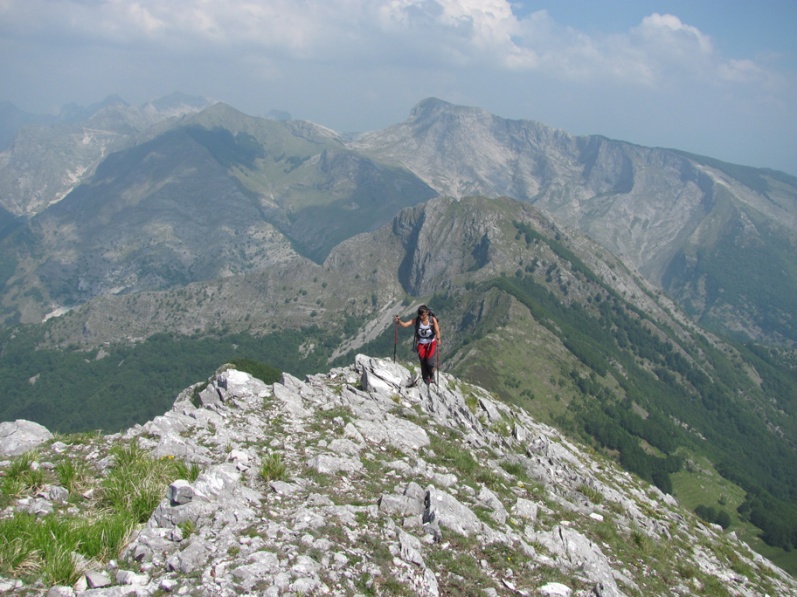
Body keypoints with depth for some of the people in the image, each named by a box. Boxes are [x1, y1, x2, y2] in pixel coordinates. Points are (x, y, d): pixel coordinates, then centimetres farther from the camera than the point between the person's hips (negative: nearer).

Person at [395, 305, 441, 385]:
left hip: (431, 343, -2)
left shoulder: (433, 320, -17)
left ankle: (432, 375, 18)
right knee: (423, 362, -2)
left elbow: (437, 331, -27)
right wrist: (399, 321, -41)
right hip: (421, 344, 2)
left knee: (429, 361, -15)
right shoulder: (416, 320, -13)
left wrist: (438, 338, -48)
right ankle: (426, 381, 19)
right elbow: (405, 325, -20)